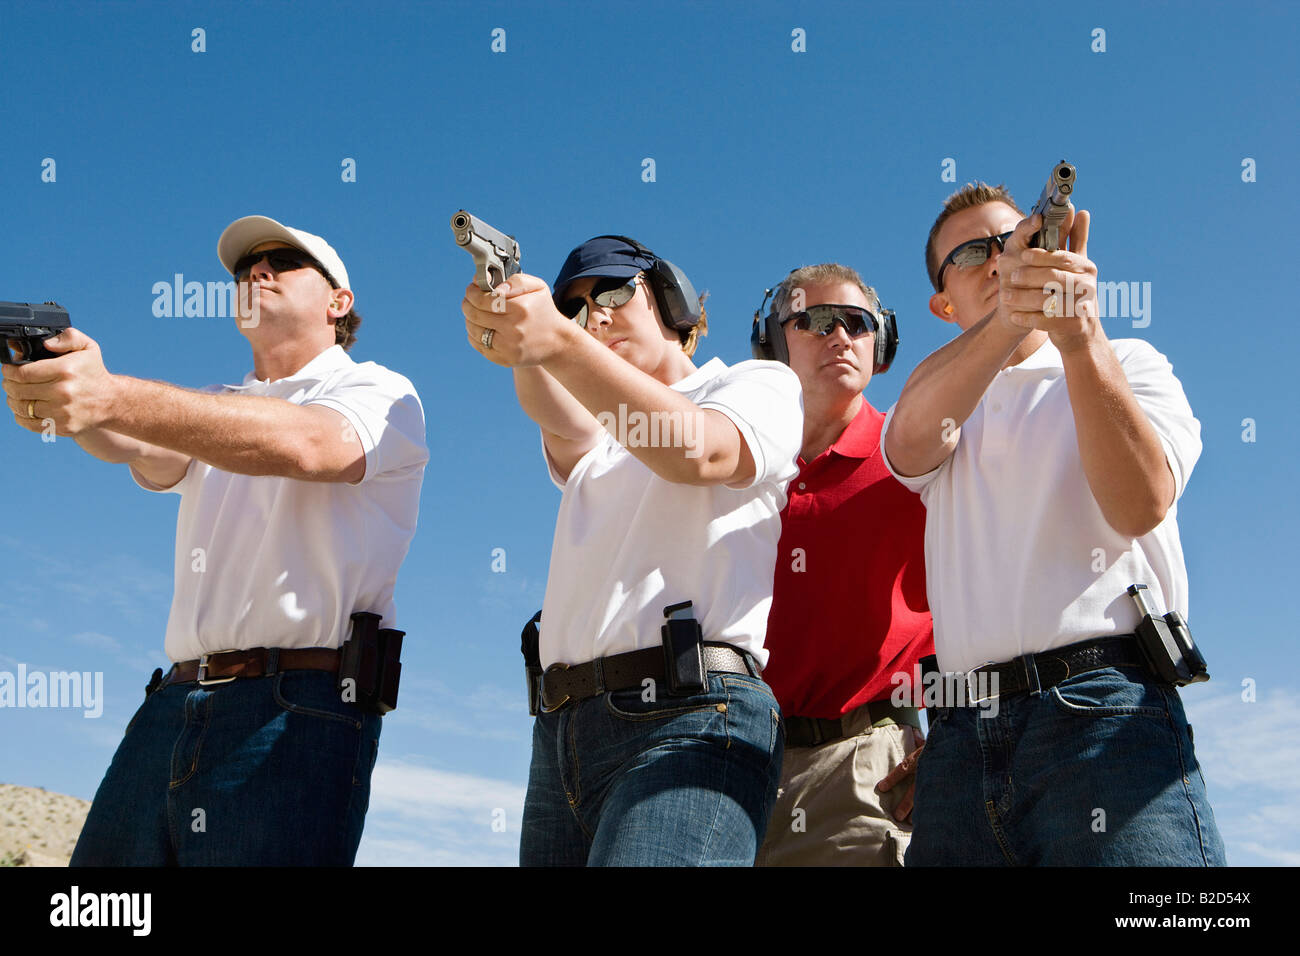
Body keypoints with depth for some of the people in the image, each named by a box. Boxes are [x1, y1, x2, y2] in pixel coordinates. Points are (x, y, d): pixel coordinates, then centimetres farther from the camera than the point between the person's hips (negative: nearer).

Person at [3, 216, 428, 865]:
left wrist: (113, 397, -30)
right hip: (172, 707, 5)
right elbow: (149, 458, 1)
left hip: (293, 714, -5)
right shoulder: (213, 409, 24)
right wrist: (71, 395, -23)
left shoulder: (380, 395, 4)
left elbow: (303, 444, -19)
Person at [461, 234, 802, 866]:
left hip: (686, 718, -6)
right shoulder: (594, 437, 27)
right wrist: (519, 346, -23)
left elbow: (699, 452, -12)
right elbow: (565, 427, 0)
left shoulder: (762, 384, 12)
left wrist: (562, 344, -23)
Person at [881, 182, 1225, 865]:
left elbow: (1141, 506, -8)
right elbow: (912, 436, -7)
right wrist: (1006, 322, -25)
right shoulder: (946, 403, 21)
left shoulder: (1130, 365, 13)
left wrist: (1079, 334, -19)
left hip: (1101, 710, -3)